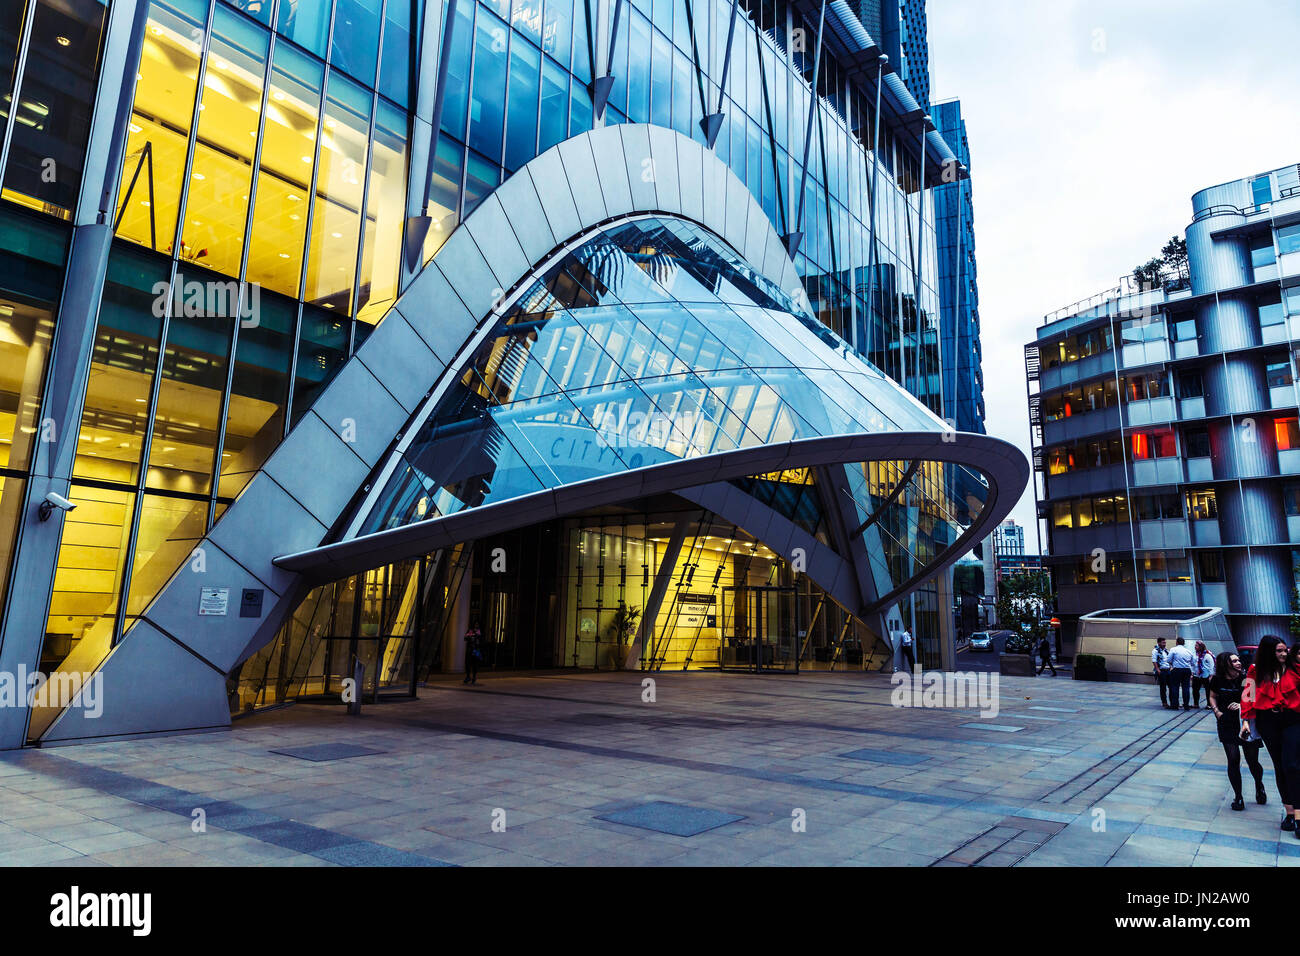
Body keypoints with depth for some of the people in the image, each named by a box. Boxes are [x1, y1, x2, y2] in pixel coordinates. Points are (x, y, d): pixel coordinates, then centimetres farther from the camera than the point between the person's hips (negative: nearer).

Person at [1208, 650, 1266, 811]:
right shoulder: (1217, 680, -4)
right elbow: (1212, 697, 12)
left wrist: (1242, 705, -21)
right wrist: (1217, 711, -3)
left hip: (1247, 724, 0)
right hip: (1227, 725, 0)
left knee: (1252, 761, 7)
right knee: (1233, 759, -4)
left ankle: (1259, 785, 41)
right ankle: (1238, 796, 12)